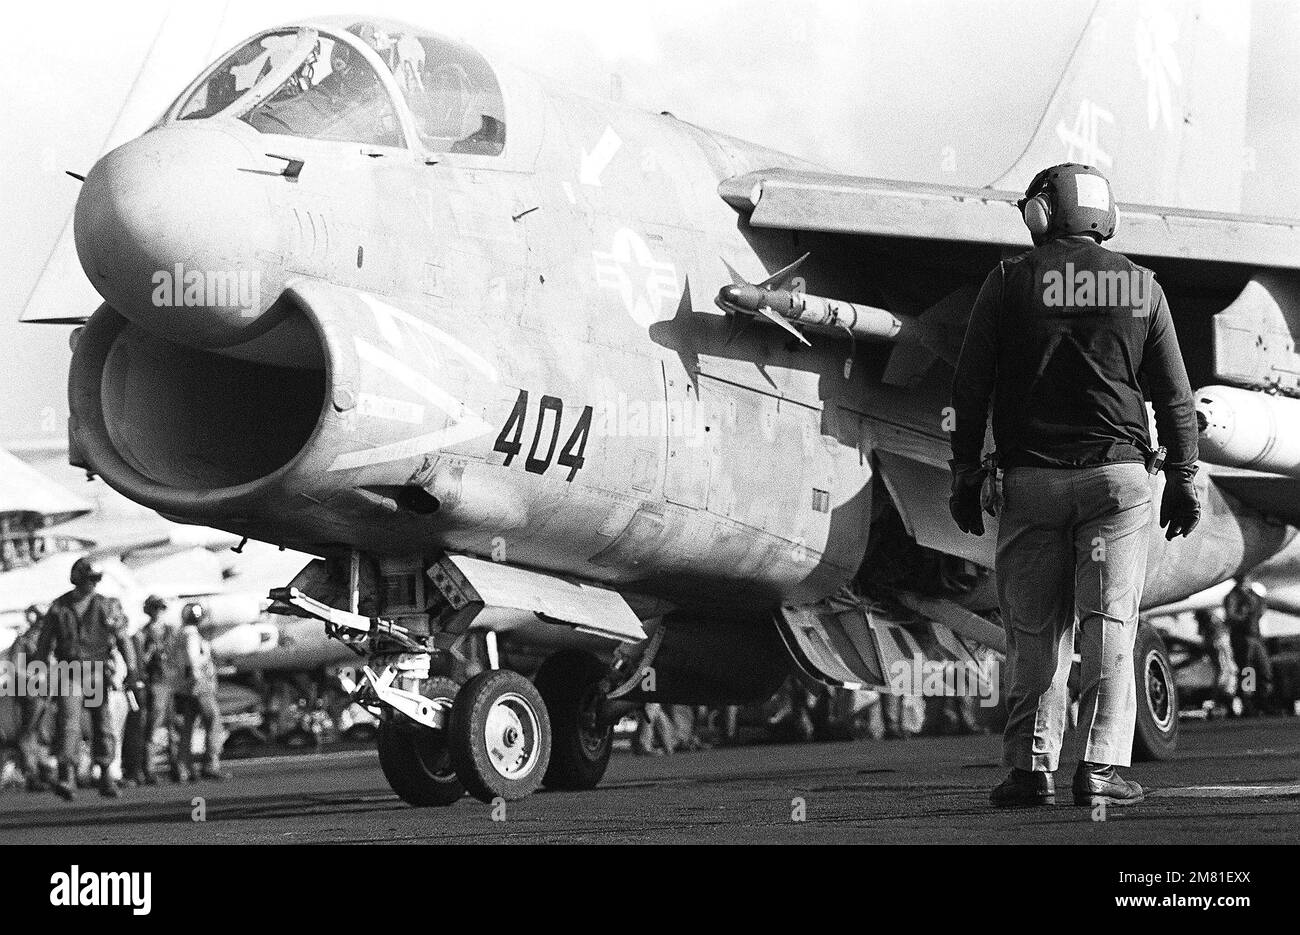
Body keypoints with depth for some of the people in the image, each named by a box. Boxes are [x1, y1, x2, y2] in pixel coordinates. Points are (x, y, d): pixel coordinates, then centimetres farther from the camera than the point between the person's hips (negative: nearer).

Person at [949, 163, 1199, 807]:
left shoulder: (1010, 281, 1)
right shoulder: (1140, 285, 5)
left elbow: (970, 387, 1)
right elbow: (1173, 393, 7)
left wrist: (964, 475, 7)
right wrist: (1184, 476, 14)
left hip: (1029, 478, 0)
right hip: (1118, 476, 0)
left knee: (1036, 632, 6)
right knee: (1110, 626, 0)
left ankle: (1031, 767, 2)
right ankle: (1101, 767, -7)